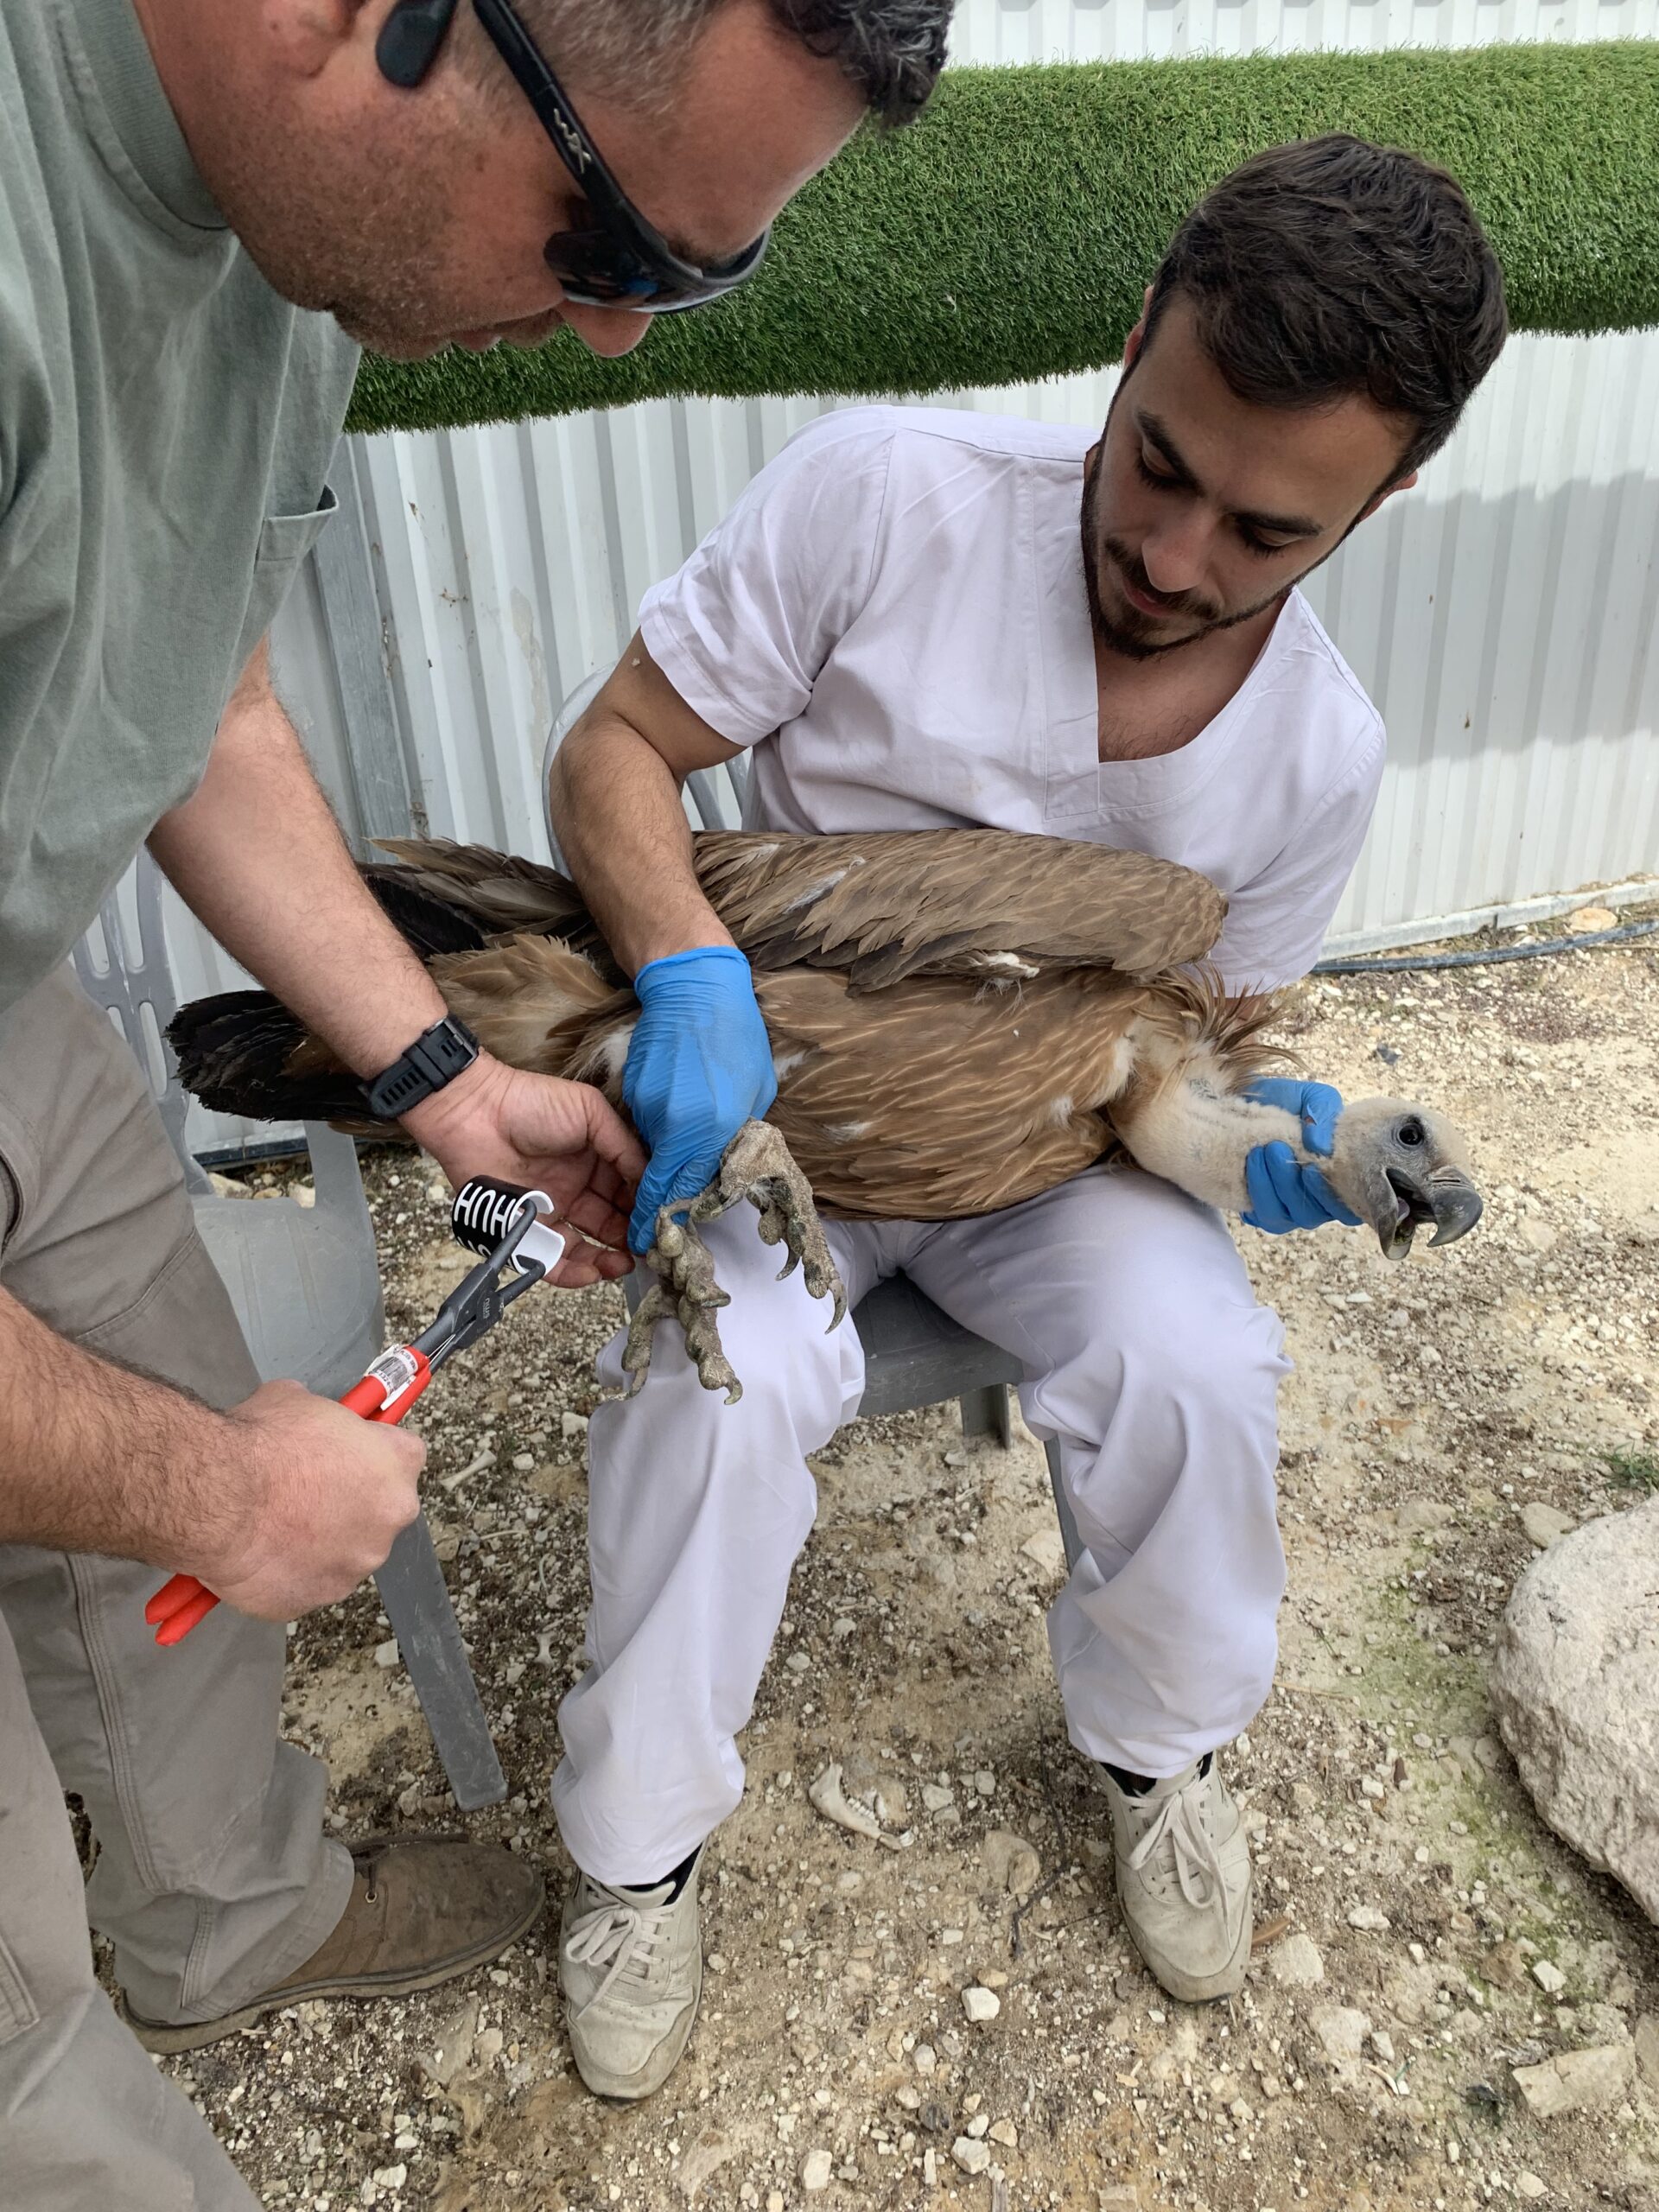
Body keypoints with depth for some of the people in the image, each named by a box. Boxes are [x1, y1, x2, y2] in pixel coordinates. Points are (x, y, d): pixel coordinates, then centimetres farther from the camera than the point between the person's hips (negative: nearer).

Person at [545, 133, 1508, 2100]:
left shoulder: (1317, 757, -8)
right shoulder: (882, 497, -20)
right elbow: (613, 750, -14)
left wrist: (1249, 1126, -18)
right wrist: (687, 972, -34)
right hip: (759, 1094, -2)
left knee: (1191, 1363, -23)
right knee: (724, 1381, -29)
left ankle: (1158, 1745, 11)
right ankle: (636, 1843, 1)